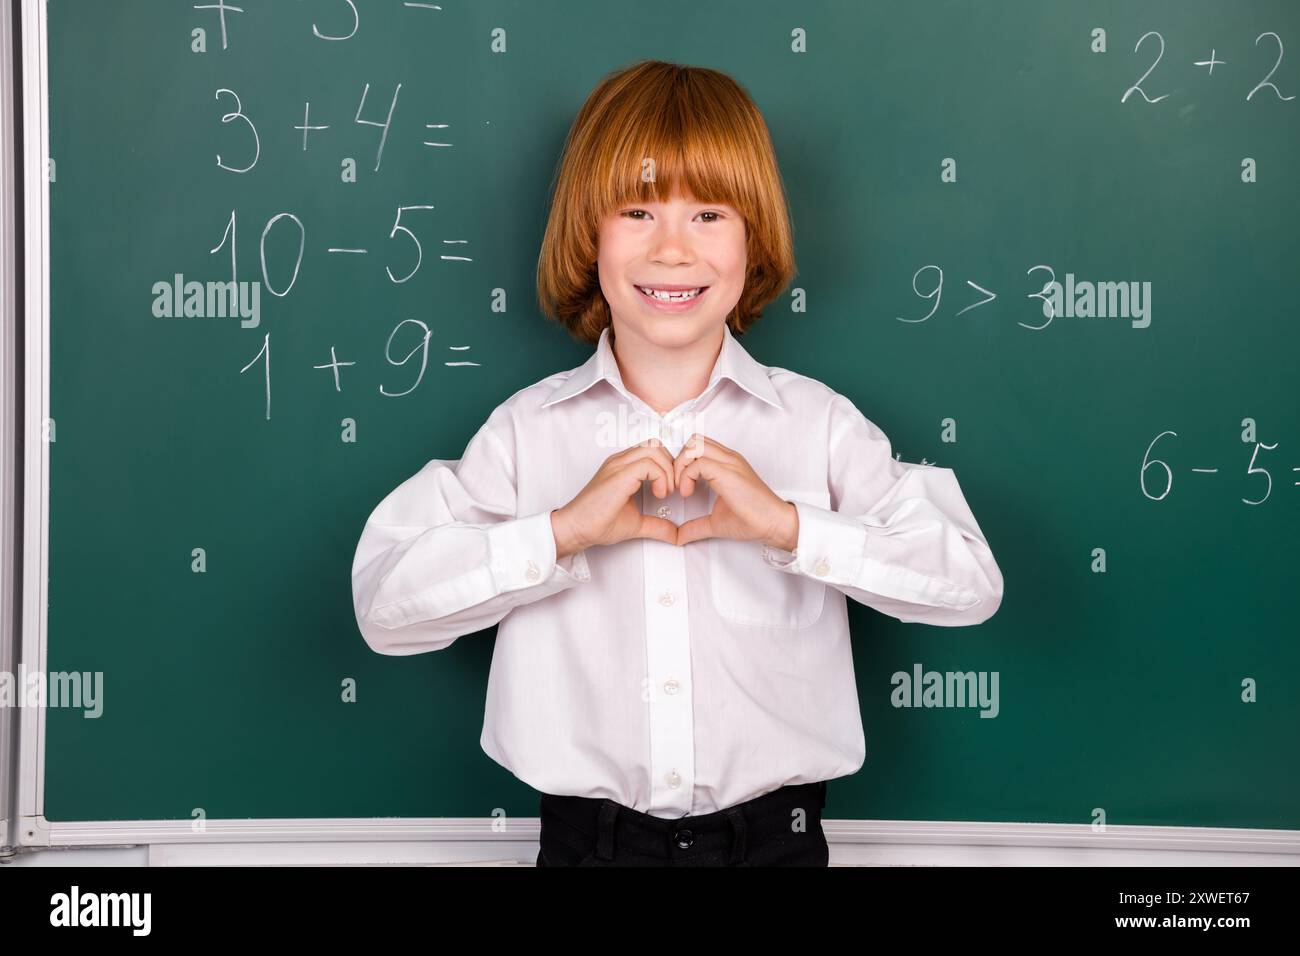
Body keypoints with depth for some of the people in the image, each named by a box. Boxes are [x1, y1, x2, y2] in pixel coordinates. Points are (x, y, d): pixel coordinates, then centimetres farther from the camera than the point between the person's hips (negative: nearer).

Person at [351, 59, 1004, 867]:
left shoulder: (818, 422, -5)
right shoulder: (529, 427, -5)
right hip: (589, 830, 0)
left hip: (770, 830, 0)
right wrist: (563, 529, -22)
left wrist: (787, 524, -23)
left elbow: (973, 581, -13)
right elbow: (383, 602, -12)